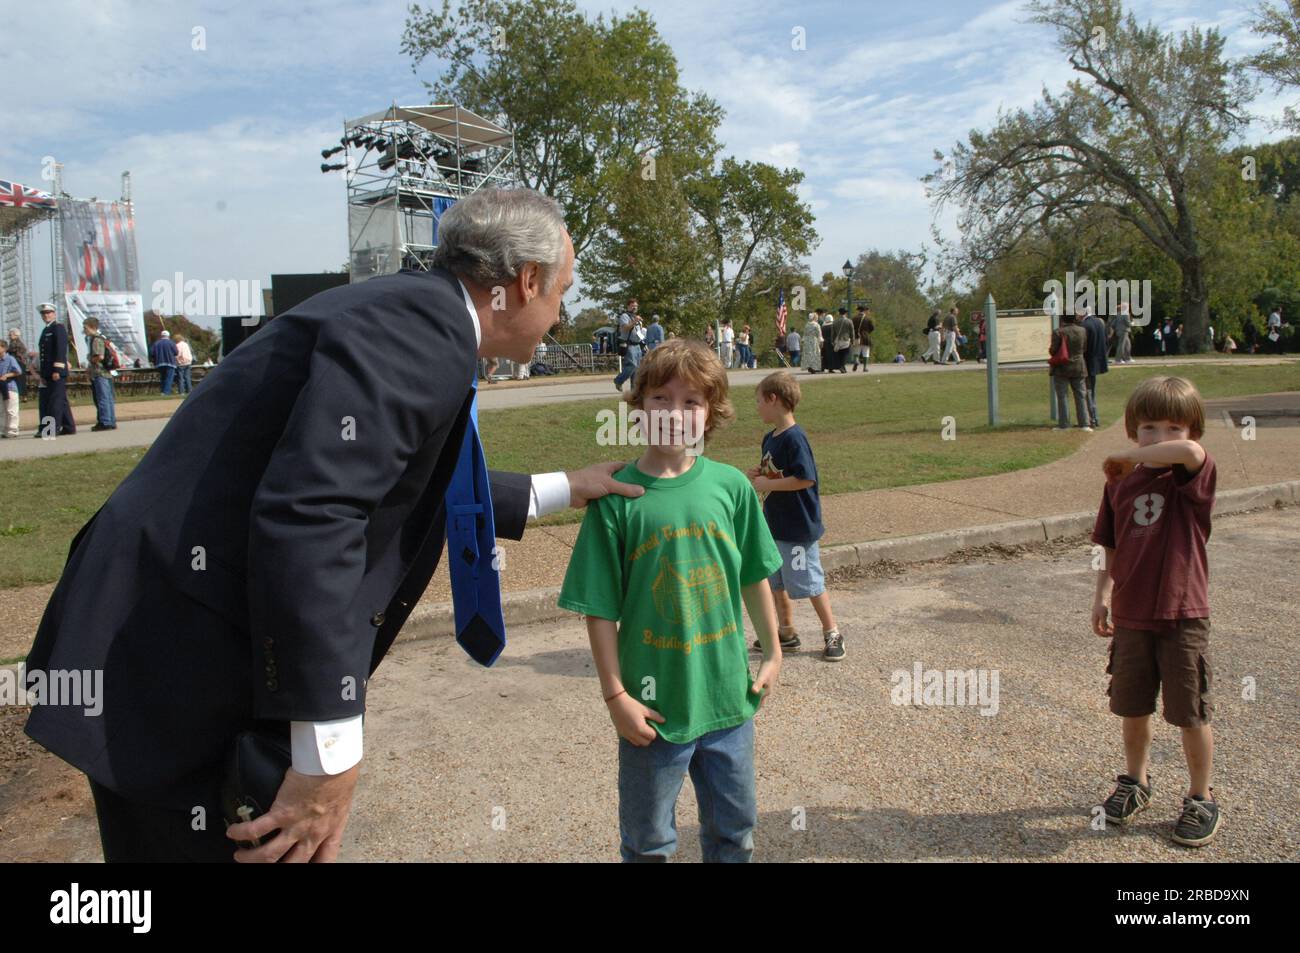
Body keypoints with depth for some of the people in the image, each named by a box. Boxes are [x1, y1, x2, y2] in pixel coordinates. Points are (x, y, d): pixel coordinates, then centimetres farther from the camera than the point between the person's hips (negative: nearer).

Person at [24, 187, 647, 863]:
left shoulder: (408, 312, 11)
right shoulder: (426, 324, -20)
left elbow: (403, 490, 23)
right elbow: (307, 515, -30)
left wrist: (561, 490, 30)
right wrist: (329, 752, -25)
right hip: (179, 670, -9)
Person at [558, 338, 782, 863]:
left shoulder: (731, 485, -6)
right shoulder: (616, 496, -14)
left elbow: (754, 578, 6)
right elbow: (601, 608, -10)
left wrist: (772, 652, 11)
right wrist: (615, 694, -10)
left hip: (728, 695, 3)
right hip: (653, 704, -2)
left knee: (735, 828, 23)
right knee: (647, 839, 18)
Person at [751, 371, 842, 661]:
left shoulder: (794, 438, -20)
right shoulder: (770, 438, 8)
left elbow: (805, 479, -27)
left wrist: (767, 484, -20)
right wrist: (759, 475, -2)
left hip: (798, 528, -9)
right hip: (775, 525, 9)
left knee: (809, 582, 2)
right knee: (776, 582, 16)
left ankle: (832, 634, 18)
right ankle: (786, 632, 30)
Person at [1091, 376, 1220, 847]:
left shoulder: (1194, 475, -10)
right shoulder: (1121, 483, 2)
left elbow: (1189, 450, -35)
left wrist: (1130, 457, -22)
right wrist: (1104, 593, 4)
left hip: (1182, 617, -4)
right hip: (1131, 617, 4)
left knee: (1191, 714, 8)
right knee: (1132, 708, 18)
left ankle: (1201, 799, 28)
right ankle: (1135, 781, 39)